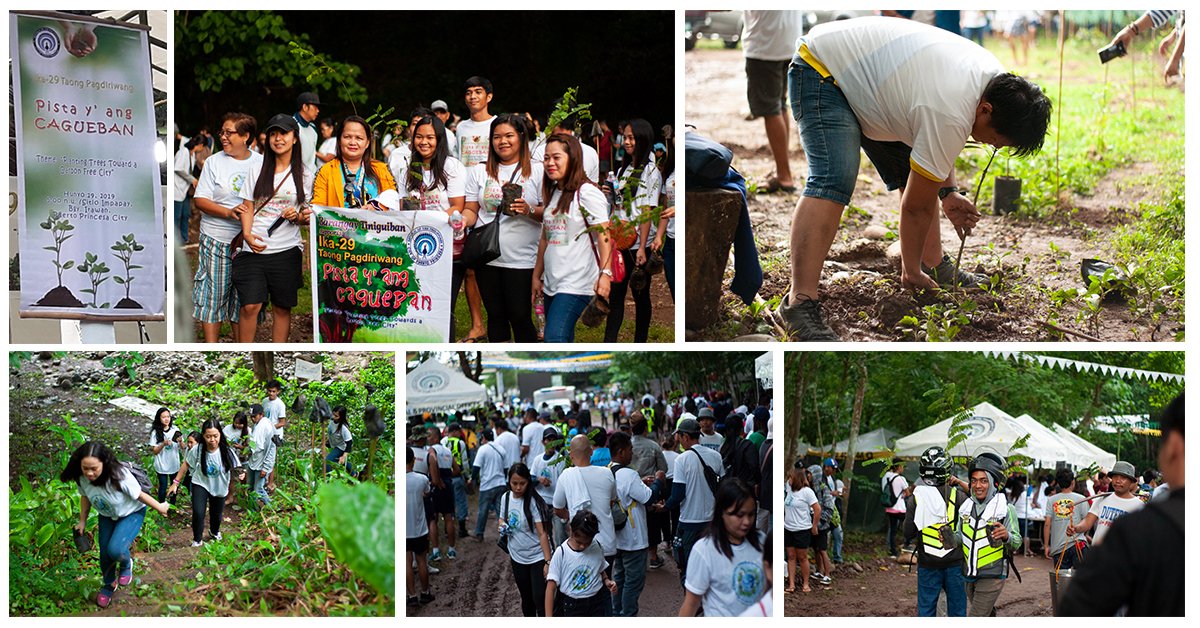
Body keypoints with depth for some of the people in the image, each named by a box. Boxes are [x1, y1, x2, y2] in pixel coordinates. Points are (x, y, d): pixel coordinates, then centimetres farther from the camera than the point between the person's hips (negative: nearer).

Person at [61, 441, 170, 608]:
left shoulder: (120, 476, -41)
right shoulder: (81, 477, -26)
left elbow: (140, 495, -24)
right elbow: (85, 497, -2)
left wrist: (160, 507, -9)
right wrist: (82, 521, 5)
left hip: (132, 513, -5)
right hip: (107, 516, 5)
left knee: (115, 549, -25)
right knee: (105, 554, 9)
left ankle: (126, 564, 13)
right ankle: (108, 585, 41)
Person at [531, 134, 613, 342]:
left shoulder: (587, 193, -8)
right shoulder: (551, 194, 16)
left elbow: (603, 235, -13)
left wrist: (605, 274, -22)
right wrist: (537, 276, 20)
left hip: (577, 283, -8)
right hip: (552, 283, 8)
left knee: (554, 338, -19)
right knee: (563, 340, 9)